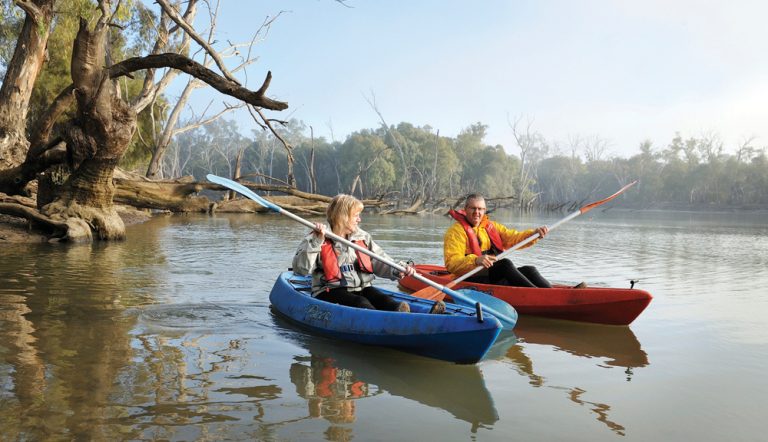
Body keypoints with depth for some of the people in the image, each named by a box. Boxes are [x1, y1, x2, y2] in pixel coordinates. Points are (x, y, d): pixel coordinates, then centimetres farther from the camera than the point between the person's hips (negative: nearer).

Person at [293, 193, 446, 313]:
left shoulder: (363, 238, 16)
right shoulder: (315, 240, -1)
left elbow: (380, 262, 10)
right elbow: (300, 268, -12)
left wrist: (398, 270, -10)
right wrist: (316, 242, -23)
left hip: (362, 289, 5)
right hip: (331, 292, -5)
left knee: (382, 298, -25)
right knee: (361, 303, -33)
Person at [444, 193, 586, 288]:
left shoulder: (491, 227, 19)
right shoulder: (456, 231, -4)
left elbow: (514, 238, 8)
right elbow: (452, 263, -17)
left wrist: (534, 234, -10)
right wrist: (475, 260, -33)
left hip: (496, 276, 7)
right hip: (471, 280, -7)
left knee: (529, 270, -11)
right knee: (505, 263, -28)